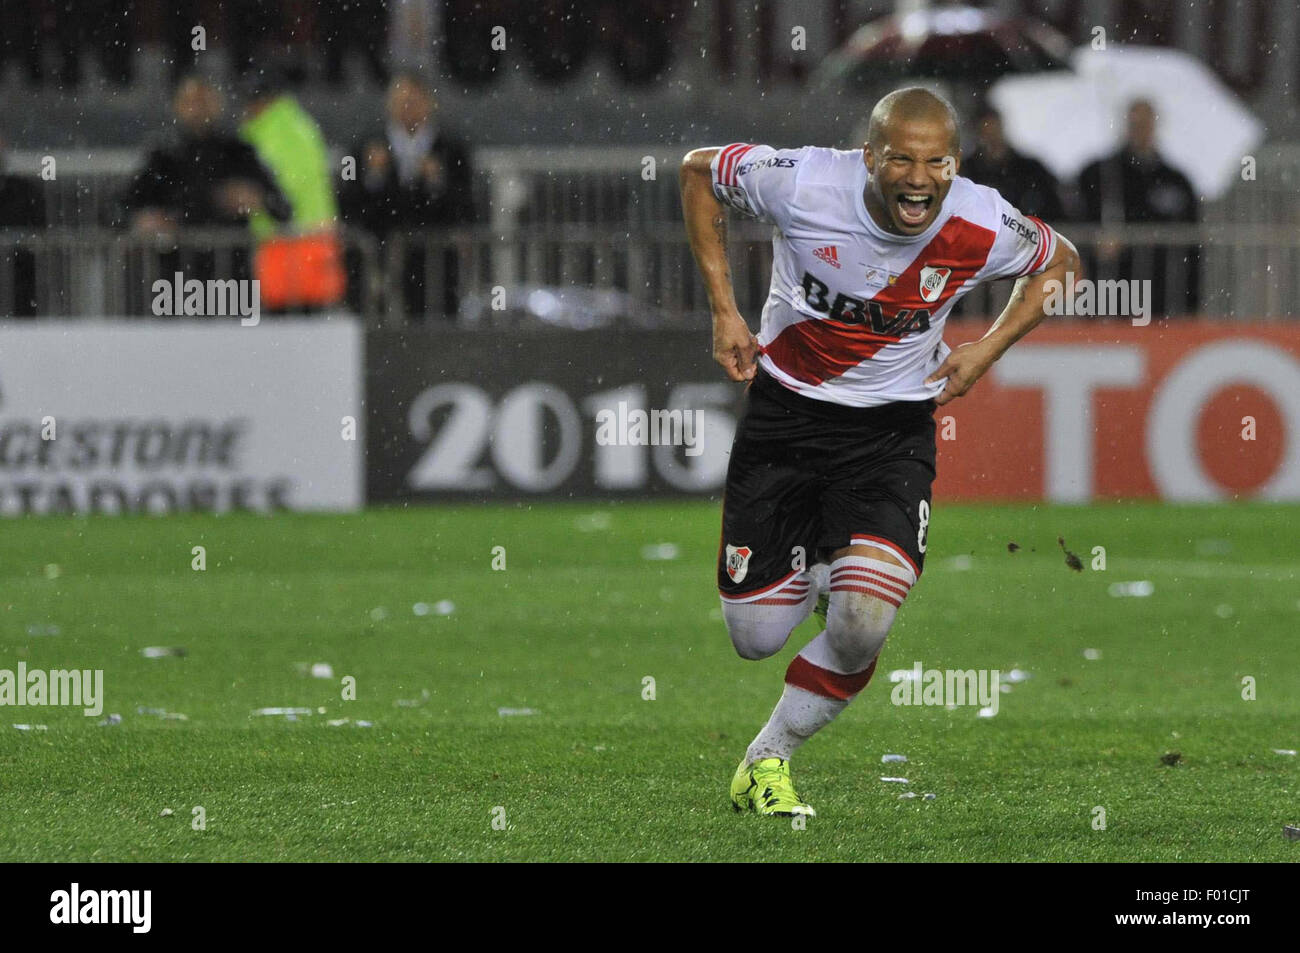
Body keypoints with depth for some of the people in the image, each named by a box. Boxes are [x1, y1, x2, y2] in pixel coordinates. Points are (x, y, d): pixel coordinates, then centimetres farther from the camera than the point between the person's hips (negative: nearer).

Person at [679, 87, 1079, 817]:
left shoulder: (982, 226, -17)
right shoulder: (802, 184, -22)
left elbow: (1060, 264, 6)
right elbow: (700, 171, -2)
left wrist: (987, 351, -4)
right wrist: (724, 310, -4)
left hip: (891, 433, 0)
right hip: (784, 414, 0)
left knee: (862, 627, -19)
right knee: (755, 636, 2)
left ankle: (770, 757, 7)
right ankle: (813, 570, 39)